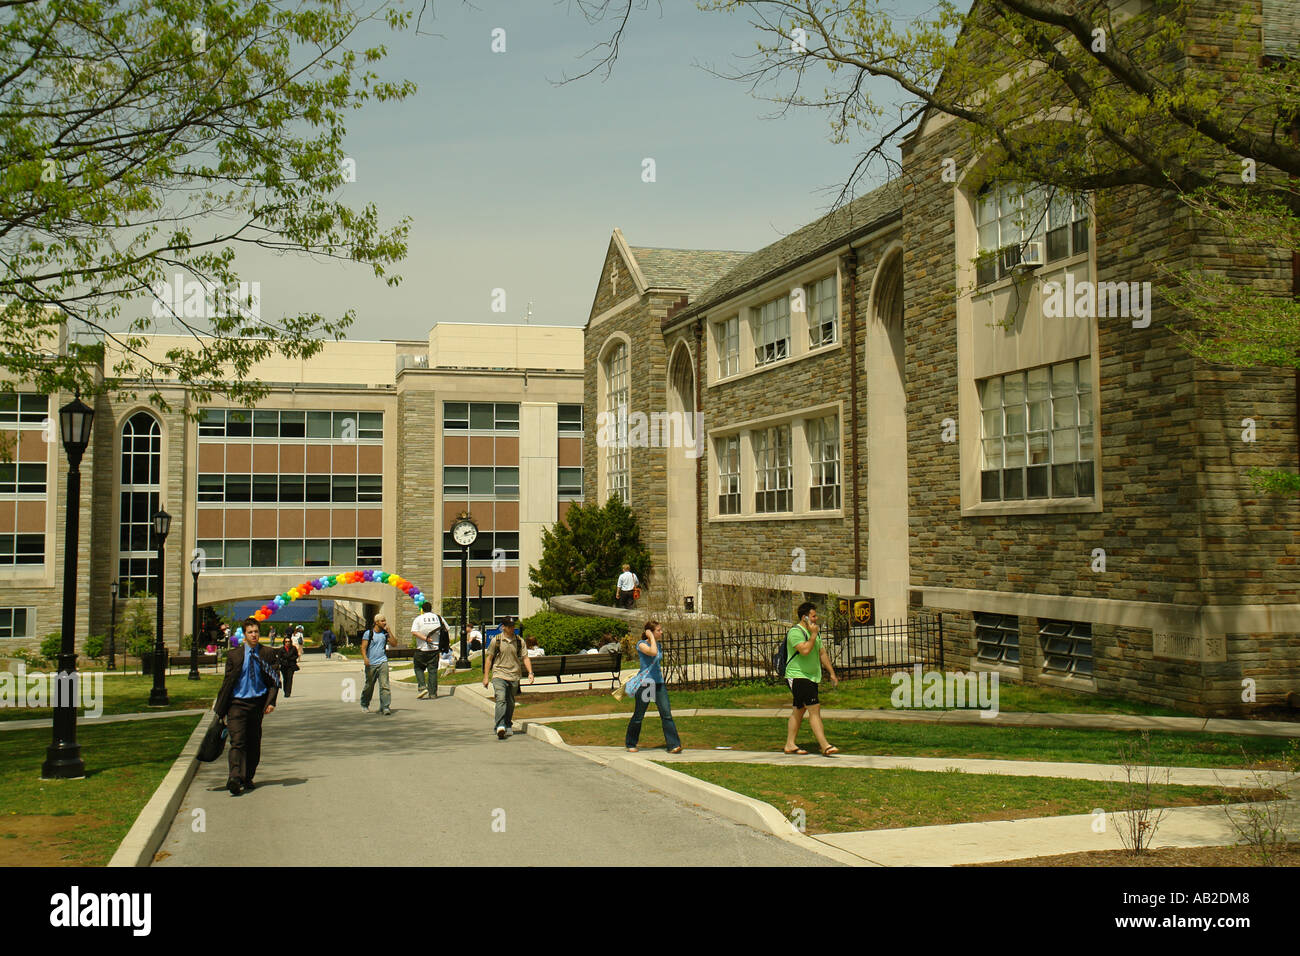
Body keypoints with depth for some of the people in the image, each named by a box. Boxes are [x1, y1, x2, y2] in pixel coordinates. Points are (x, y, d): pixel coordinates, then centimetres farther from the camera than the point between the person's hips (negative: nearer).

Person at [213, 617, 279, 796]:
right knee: (237, 741, -13)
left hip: (257, 703, 2)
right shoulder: (234, 655, 3)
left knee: (254, 743, 8)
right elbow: (227, 682, 7)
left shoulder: (267, 654, 5)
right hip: (237, 703, -2)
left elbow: (274, 681, 6)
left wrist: (271, 702, -8)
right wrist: (219, 709, 6)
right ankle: (235, 779, -24)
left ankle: (247, 778, 23)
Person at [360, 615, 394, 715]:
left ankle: (385, 707, -13)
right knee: (369, 686, 10)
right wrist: (365, 658, -23)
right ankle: (364, 704, 34)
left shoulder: (385, 633, 11)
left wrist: (388, 631, -2)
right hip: (371, 664, -2)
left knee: (384, 685, -12)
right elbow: (363, 647, -6)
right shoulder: (368, 633, 0)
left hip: (382, 662, 2)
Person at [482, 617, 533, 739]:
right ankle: (500, 726, -27)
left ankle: (508, 726, 29)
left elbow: (525, 658, 7)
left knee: (510, 703, 11)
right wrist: (486, 677, 4)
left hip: (514, 676, 3)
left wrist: (530, 672, -7)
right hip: (499, 675, -3)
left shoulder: (519, 642, 7)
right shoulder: (496, 641, 1)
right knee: (501, 699, -19)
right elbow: (489, 659, 6)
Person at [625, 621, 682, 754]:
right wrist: (651, 637, -17)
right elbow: (653, 652, -29)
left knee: (667, 714, -6)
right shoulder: (641, 644, -9)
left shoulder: (659, 644, 12)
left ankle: (673, 745, -8)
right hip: (645, 683, -6)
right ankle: (630, 744, 23)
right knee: (639, 715, 5)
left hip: (659, 682, 6)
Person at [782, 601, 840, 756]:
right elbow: (805, 650, -28)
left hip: (811, 677, 9)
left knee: (799, 710, 12)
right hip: (798, 676, -9)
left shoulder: (815, 632, 16)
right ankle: (825, 746, -17)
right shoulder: (795, 632, -14)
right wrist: (813, 635, -18)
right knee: (814, 709, -14)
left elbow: (822, 653, 22)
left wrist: (832, 673, 20)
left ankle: (790, 744, 19)